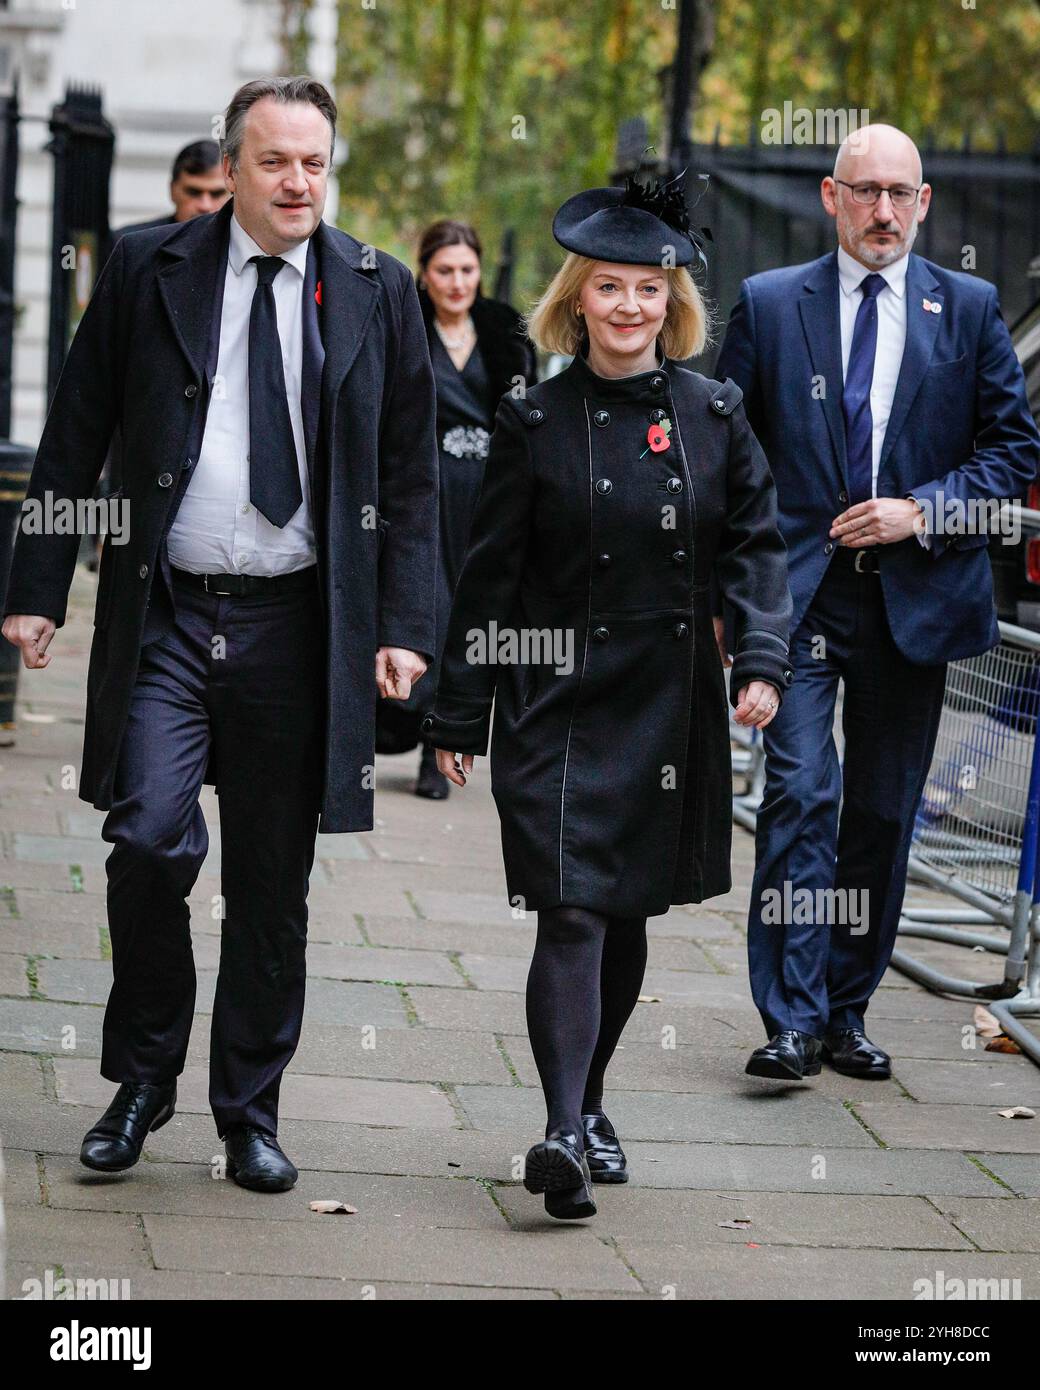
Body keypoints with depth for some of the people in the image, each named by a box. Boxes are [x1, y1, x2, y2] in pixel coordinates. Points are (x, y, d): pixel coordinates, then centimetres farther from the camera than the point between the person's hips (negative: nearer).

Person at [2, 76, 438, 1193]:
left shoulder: (378, 291, 6)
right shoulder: (145, 272, 3)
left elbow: (409, 473, 8)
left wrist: (403, 626, 0)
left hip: (297, 625, 1)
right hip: (164, 616, -1)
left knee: (272, 887, 6)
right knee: (152, 840, -14)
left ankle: (249, 1115, 20)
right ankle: (142, 1079, 9)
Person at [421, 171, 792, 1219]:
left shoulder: (715, 416, 5)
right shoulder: (534, 423, -1)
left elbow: (755, 546, 7)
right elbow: (490, 575, 0)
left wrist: (762, 659, -10)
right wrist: (458, 716, 0)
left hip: (670, 705, 3)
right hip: (559, 701, -3)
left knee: (629, 916, 12)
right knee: (571, 915, -13)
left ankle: (588, 1104, 30)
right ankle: (563, 1134, -19)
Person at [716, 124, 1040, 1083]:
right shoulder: (769, 304, 5)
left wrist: (925, 510, -9)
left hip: (916, 597, 2)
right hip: (797, 595, -2)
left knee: (885, 812, 7)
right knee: (800, 790, -14)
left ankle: (846, 1011, 19)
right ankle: (793, 1019, -10)